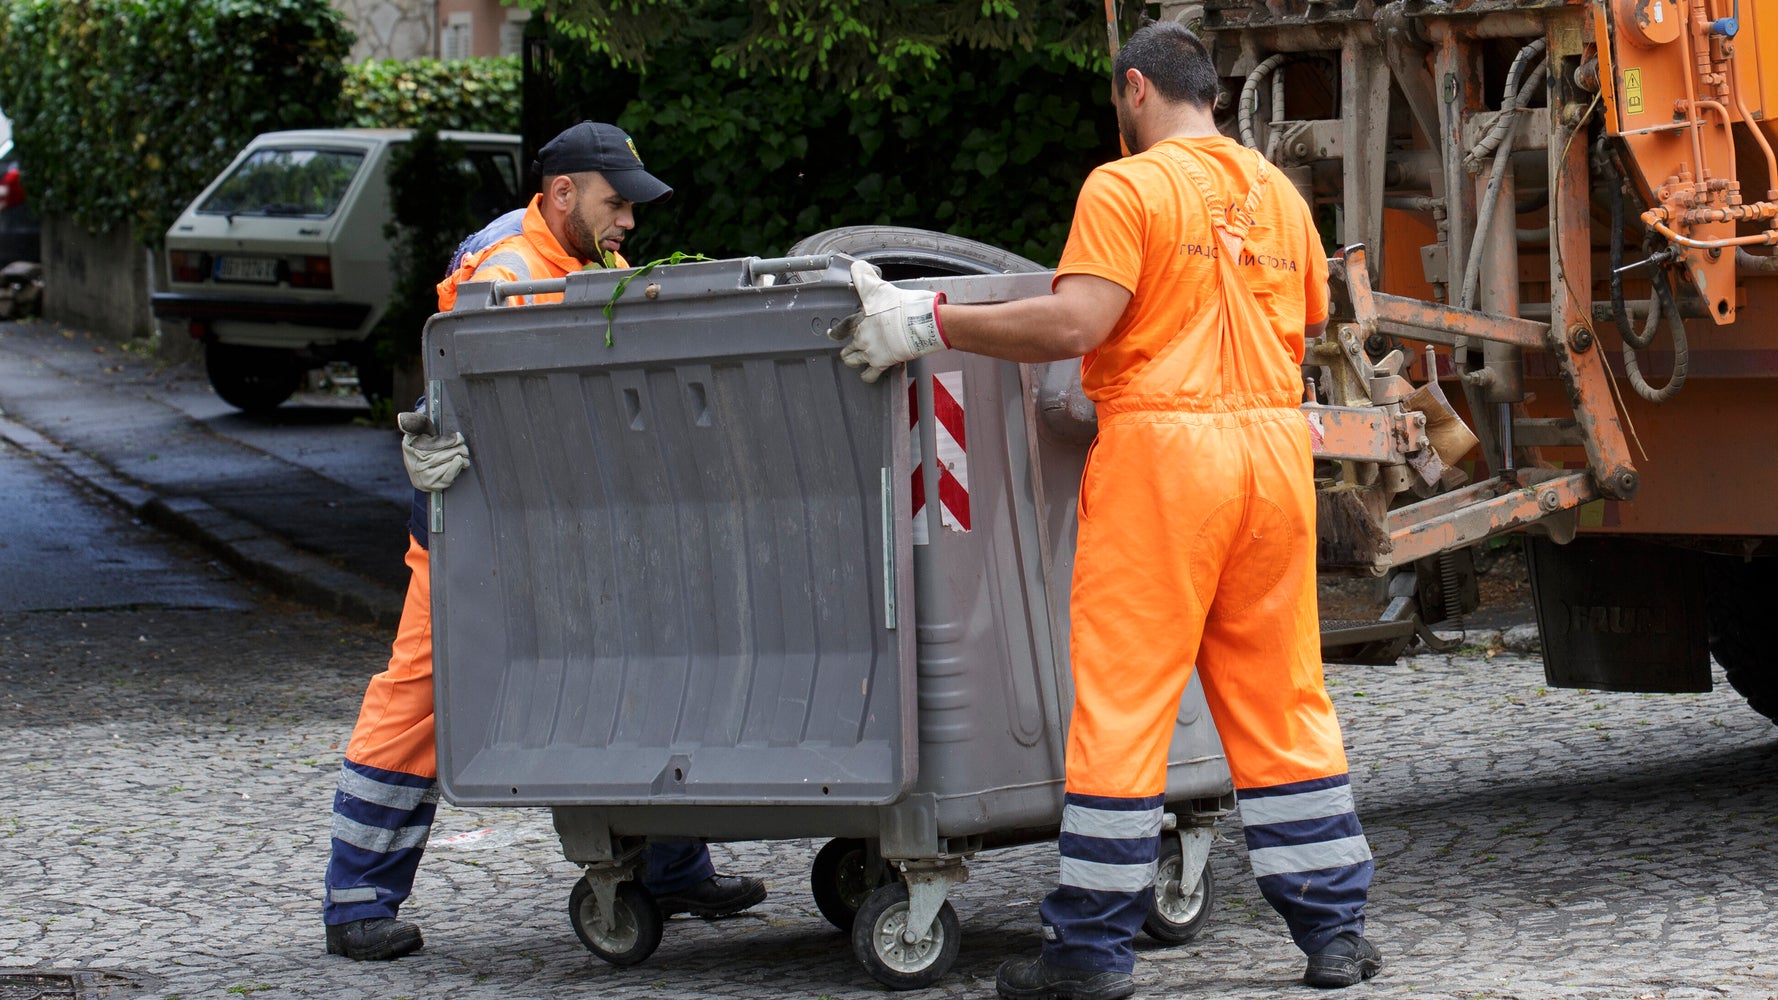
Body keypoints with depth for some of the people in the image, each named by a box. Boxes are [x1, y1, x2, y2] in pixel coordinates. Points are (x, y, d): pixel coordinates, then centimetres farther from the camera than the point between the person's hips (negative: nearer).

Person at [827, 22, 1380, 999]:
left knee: (1121, 699, -2)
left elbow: (1074, 323, -16)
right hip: (1273, 441, 6)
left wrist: (931, 323, -13)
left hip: (1162, 444, -6)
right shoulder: (1278, 193, 15)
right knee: (1281, 695, 11)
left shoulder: (1126, 188, -5)